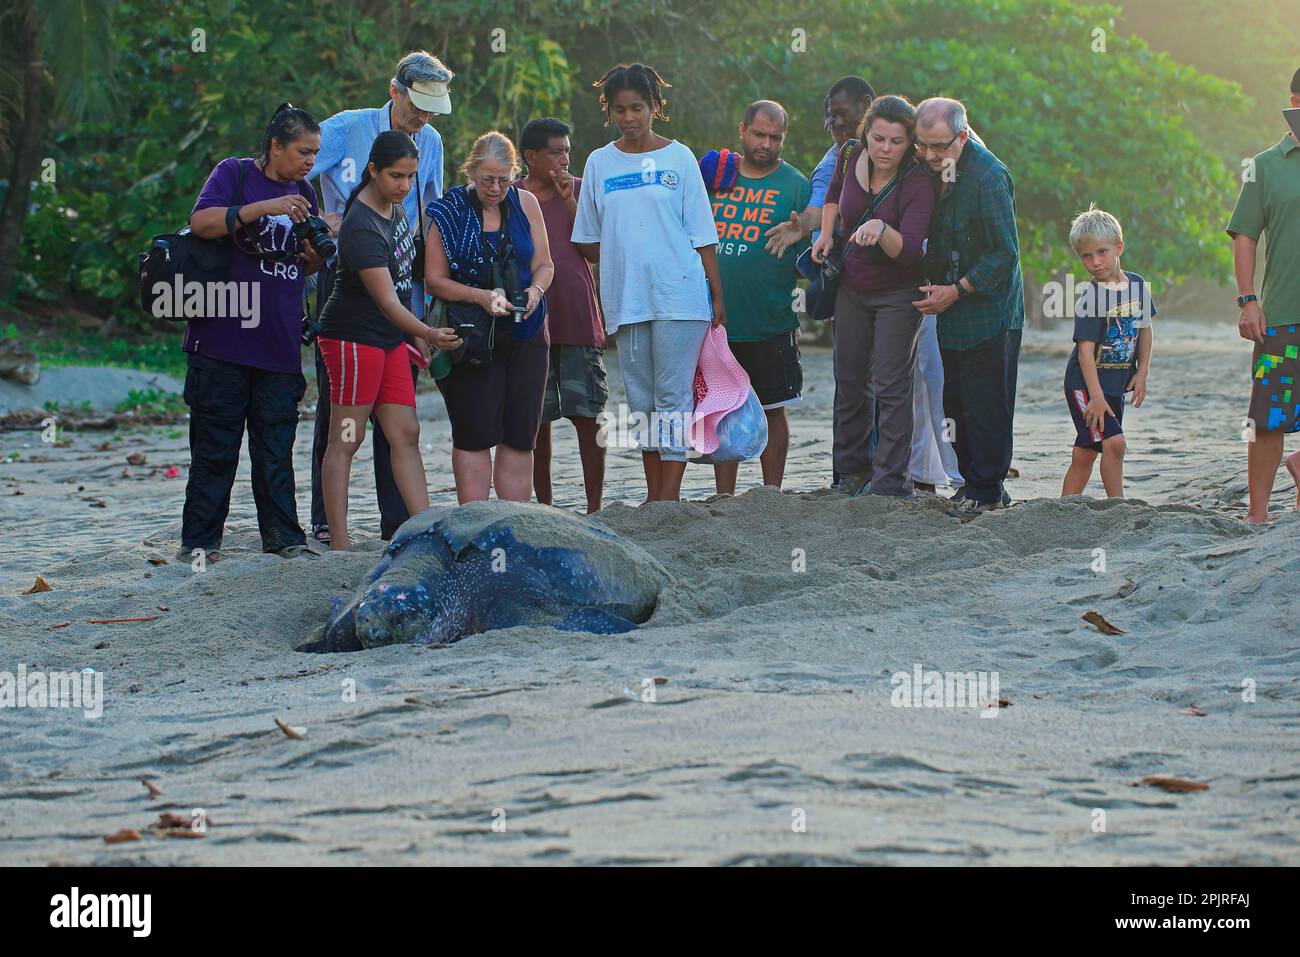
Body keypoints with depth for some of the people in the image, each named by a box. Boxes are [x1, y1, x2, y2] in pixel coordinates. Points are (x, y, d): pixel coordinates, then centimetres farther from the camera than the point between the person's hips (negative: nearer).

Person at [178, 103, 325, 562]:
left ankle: (283, 536, 11)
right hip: (224, 337, -5)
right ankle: (199, 540, 5)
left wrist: (317, 256, 0)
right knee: (215, 445, -1)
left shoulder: (303, 194, 16)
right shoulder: (234, 174, 0)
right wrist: (264, 207, -24)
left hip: (279, 343, 5)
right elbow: (202, 222, -17)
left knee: (276, 446, 6)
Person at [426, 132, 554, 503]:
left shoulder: (525, 203, 7)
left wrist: (535, 290, -11)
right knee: (475, 435, -5)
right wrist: (481, 296, -19)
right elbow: (435, 279, -5)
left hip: (526, 336, 3)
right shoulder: (450, 211, -3)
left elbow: (544, 265, 12)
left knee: (520, 436, 3)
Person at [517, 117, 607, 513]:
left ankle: (594, 507, -2)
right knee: (537, 420, 4)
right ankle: (544, 506, 12)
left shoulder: (580, 191, 8)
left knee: (588, 415, -4)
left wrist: (569, 200, -8)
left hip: (579, 324, 0)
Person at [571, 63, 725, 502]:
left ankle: (670, 495, -8)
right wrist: (622, 261, 2)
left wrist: (717, 294, -1)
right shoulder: (599, 163, 10)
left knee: (673, 396, -7)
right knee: (641, 399, 6)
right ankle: (653, 495, 11)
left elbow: (702, 234, 3)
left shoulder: (678, 157, 3)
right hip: (625, 298, 3)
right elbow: (588, 243, 16)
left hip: (679, 296, -3)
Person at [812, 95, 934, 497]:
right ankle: (852, 471, 29)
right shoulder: (851, 157, -10)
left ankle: (890, 482, -3)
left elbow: (908, 250, -36)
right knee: (849, 380, 14)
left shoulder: (918, 184, -25)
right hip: (852, 288, 6)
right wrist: (826, 234, 0)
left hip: (897, 294, -6)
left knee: (891, 385, -9)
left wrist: (880, 228, -53)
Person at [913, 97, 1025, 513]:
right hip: (952, 312, 7)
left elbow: (1005, 253, -17)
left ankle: (986, 489, 3)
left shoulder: (988, 176, -19)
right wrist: (932, 282, 2)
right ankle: (973, 480, 18)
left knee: (986, 404, -4)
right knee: (957, 402, 10)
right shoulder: (933, 170, 4)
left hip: (989, 311, -7)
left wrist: (957, 290, -16)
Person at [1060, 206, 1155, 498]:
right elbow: (1085, 348, -18)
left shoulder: (1138, 285, 4)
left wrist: (1142, 373, 6)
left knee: (1084, 454, 9)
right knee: (1113, 442, -17)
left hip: (1115, 384, 6)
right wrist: (1096, 396, -22)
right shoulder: (1090, 296, -15)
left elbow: (1144, 330, 16)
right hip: (1084, 384, -6)